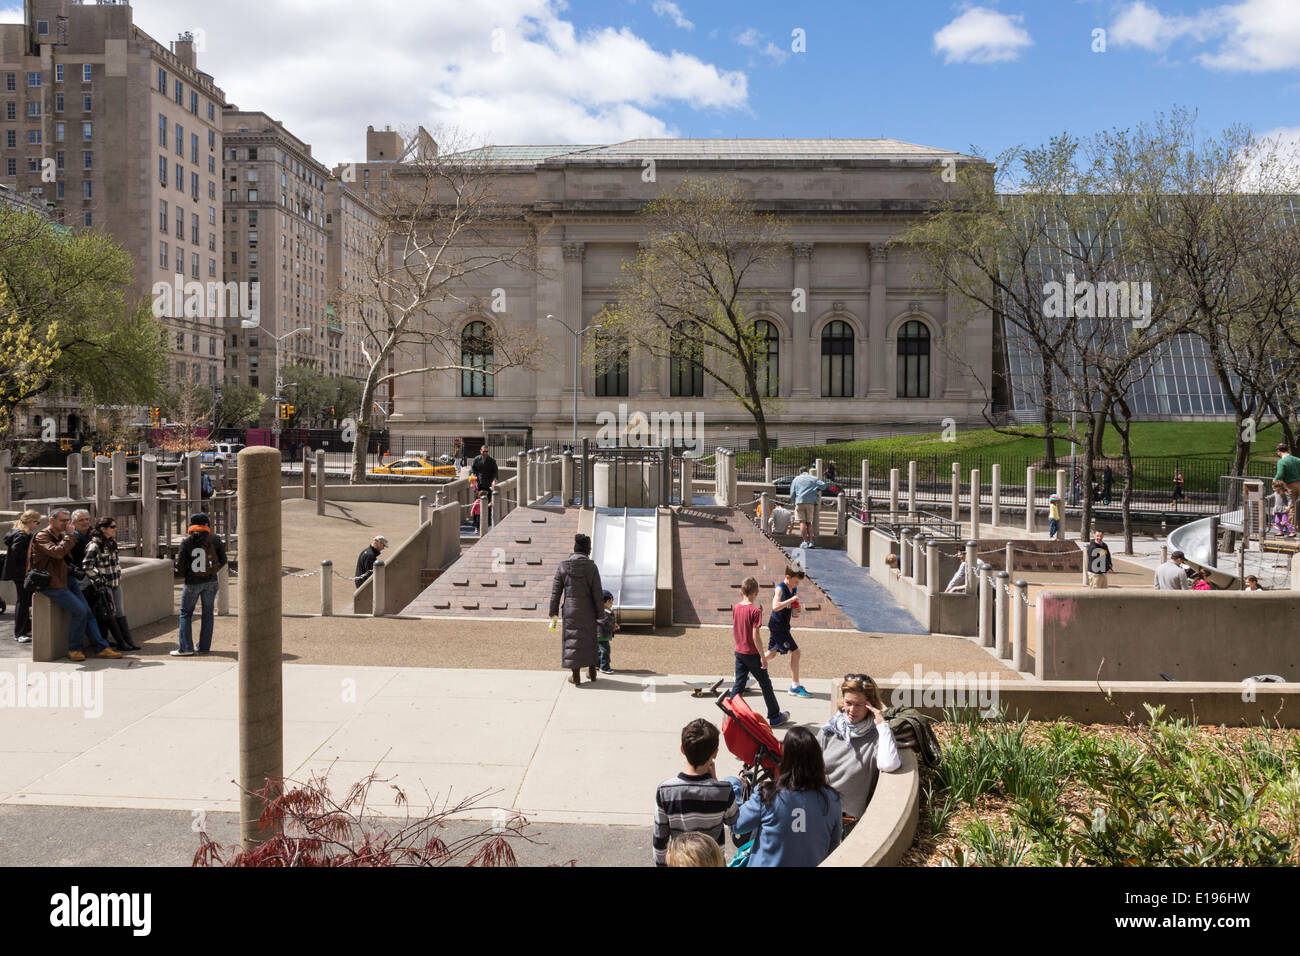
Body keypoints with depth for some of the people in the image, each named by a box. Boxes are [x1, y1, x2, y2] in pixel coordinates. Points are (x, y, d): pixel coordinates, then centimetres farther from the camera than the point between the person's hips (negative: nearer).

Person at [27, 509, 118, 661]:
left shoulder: (62, 536, 18)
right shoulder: (41, 537, -8)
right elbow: (57, 552, -27)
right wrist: (70, 536, -16)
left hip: (66, 579, 8)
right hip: (52, 584, -8)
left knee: (87, 611, -3)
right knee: (79, 610, -18)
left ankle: (100, 647, -3)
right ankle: (73, 649, -6)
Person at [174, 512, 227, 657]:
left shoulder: (187, 542, -8)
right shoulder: (214, 540, -3)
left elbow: (180, 565, -8)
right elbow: (223, 561, 2)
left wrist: (187, 573, 12)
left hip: (192, 582, -2)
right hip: (210, 581, 2)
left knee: (185, 614, 7)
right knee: (207, 613, 11)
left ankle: (186, 648, 0)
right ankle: (204, 646, 13)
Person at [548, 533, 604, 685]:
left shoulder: (563, 566, -3)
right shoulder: (591, 566, -9)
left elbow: (555, 592, -1)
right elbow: (597, 593, -9)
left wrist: (553, 614, 5)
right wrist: (600, 614, -1)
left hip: (570, 610, 1)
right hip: (588, 610, -1)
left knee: (572, 640, 7)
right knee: (590, 640, 16)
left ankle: (575, 676, 8)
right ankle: (592, 672, 27)